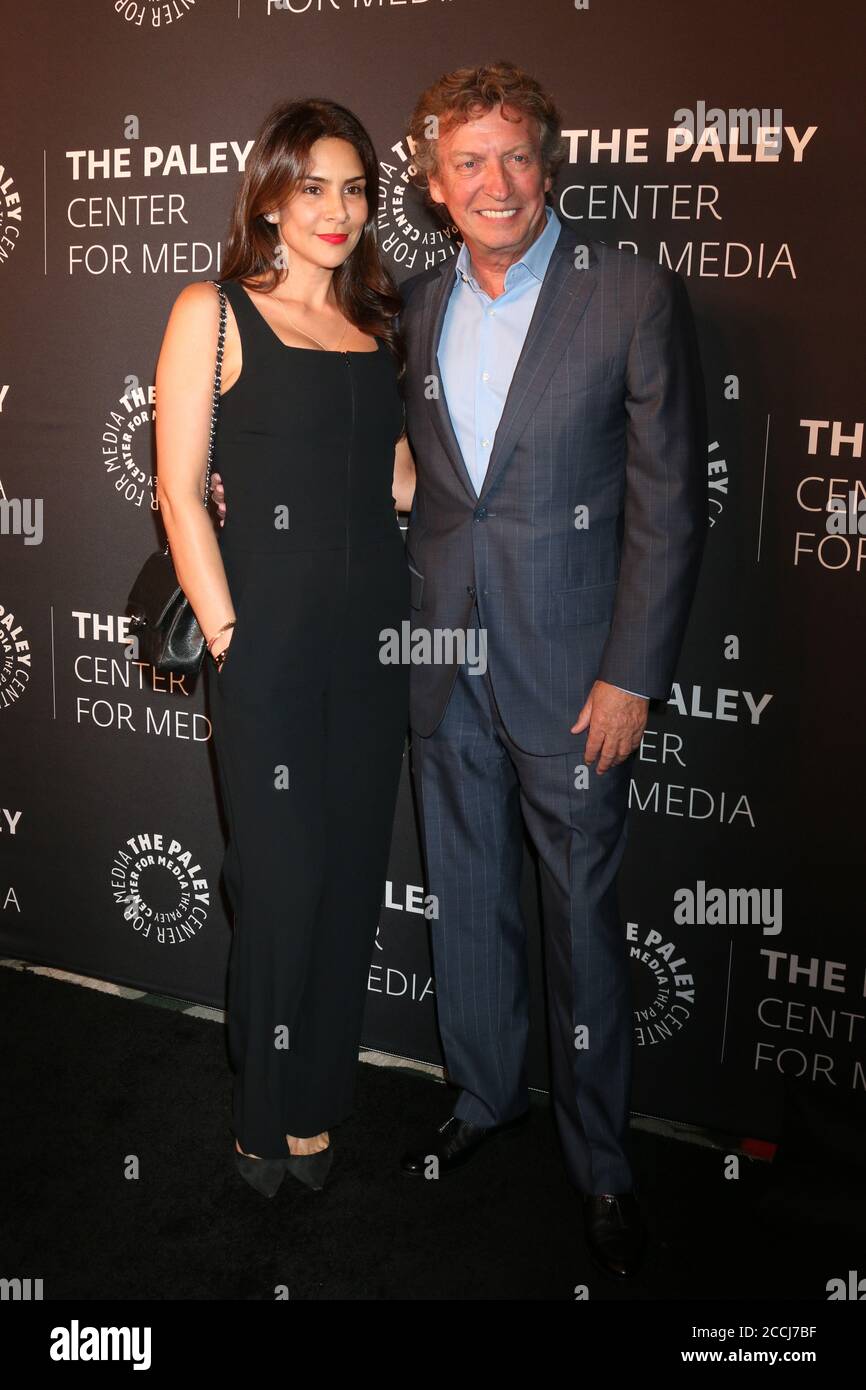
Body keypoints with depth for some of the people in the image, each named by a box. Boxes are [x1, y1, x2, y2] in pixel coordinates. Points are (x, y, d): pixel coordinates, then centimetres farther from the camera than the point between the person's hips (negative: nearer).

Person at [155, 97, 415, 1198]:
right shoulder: (213, 313, -2)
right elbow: (179, 489, -6)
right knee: (281, 878, 2)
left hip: (373, 630, 6)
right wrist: (225, 637, -10)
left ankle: (316, 1100, 31)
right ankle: (266, 1117, 25)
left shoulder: (376, 323, 14)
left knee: (352, 872, 12)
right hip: (270, 630, -5)